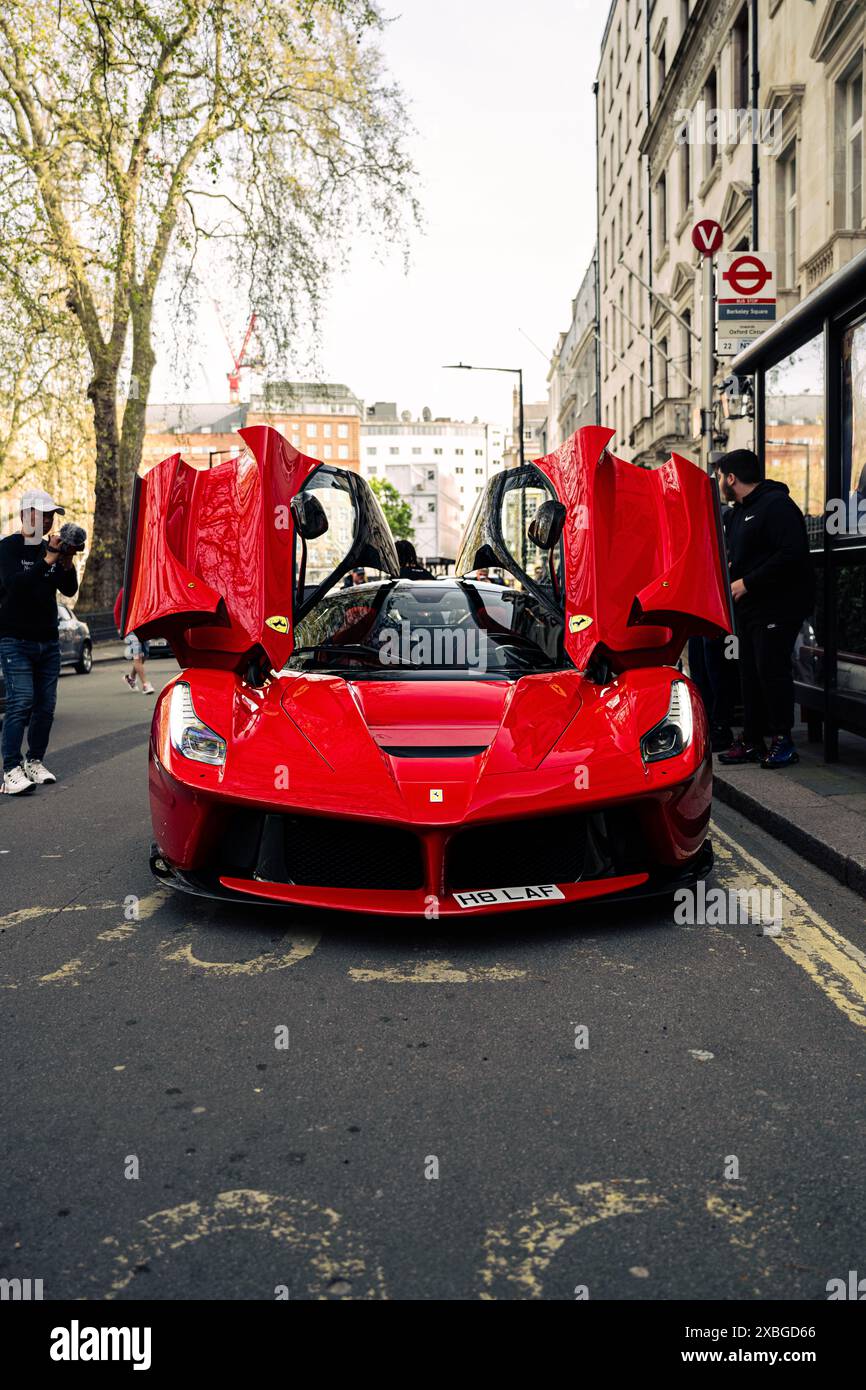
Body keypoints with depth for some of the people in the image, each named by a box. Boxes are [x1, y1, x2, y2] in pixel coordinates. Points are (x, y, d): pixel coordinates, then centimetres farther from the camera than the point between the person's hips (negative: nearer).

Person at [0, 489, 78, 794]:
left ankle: (35, 762, 14)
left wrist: (67, 563, -9)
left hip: (48, 641, 6)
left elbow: (69, 590, 8)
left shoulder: (49, 547, 14)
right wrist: (48, 559, -25)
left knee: (46, 705, 3)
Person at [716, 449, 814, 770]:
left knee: (771, 669, -8)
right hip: (749, 607, 10)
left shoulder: (777, 505, -13)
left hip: (778, 607, -10)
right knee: (750, 673, 9)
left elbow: (791, 554, -24)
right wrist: (730, 568, 7)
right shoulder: (740, 511, 19)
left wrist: (747, 582, -21)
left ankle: (783, 741, 1)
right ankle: (752, 741, 16)